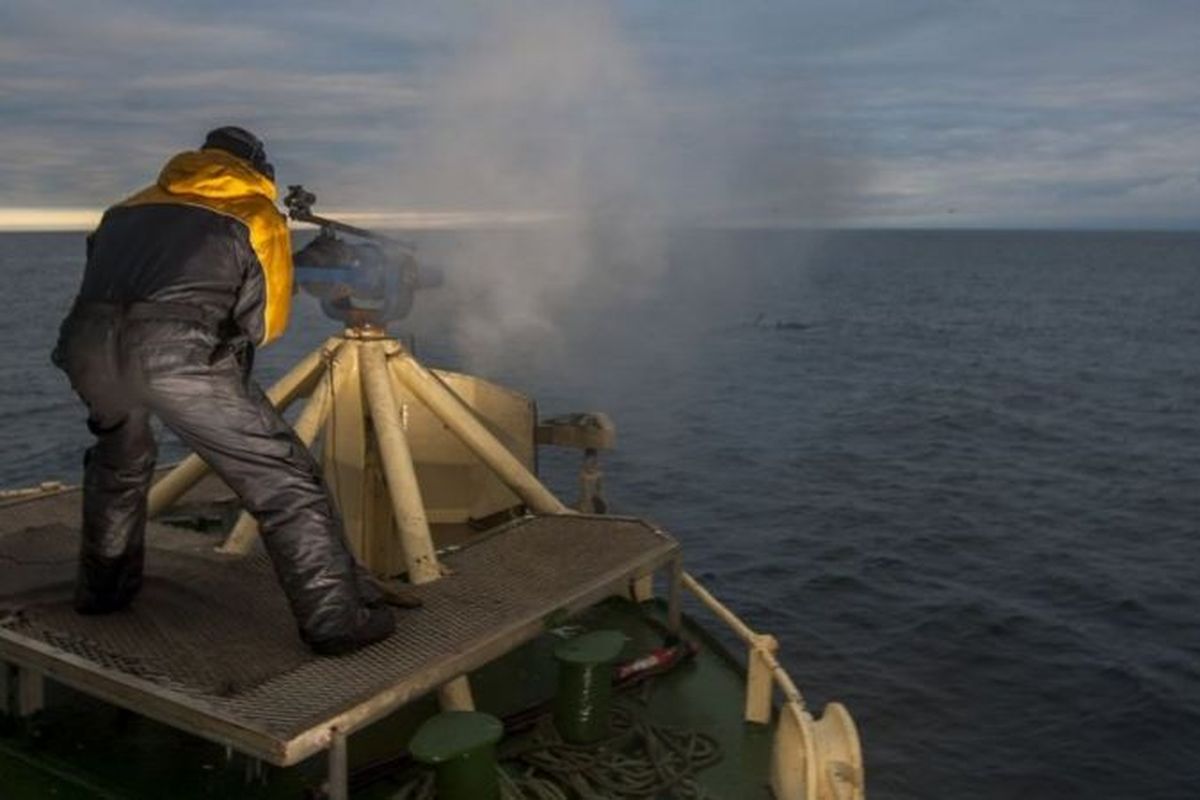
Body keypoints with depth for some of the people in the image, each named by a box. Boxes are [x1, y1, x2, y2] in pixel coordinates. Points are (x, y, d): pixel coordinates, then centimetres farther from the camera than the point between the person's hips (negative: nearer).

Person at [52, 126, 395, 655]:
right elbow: (267, 323, 17)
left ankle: (103, 590, 43)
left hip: (85, 341, 5)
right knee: (280, 477, 3)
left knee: (118, 461, 34)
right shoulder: (257, 214, 20)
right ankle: (338, 618, -1)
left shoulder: (131, 207, 32)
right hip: (177, 351, -5)